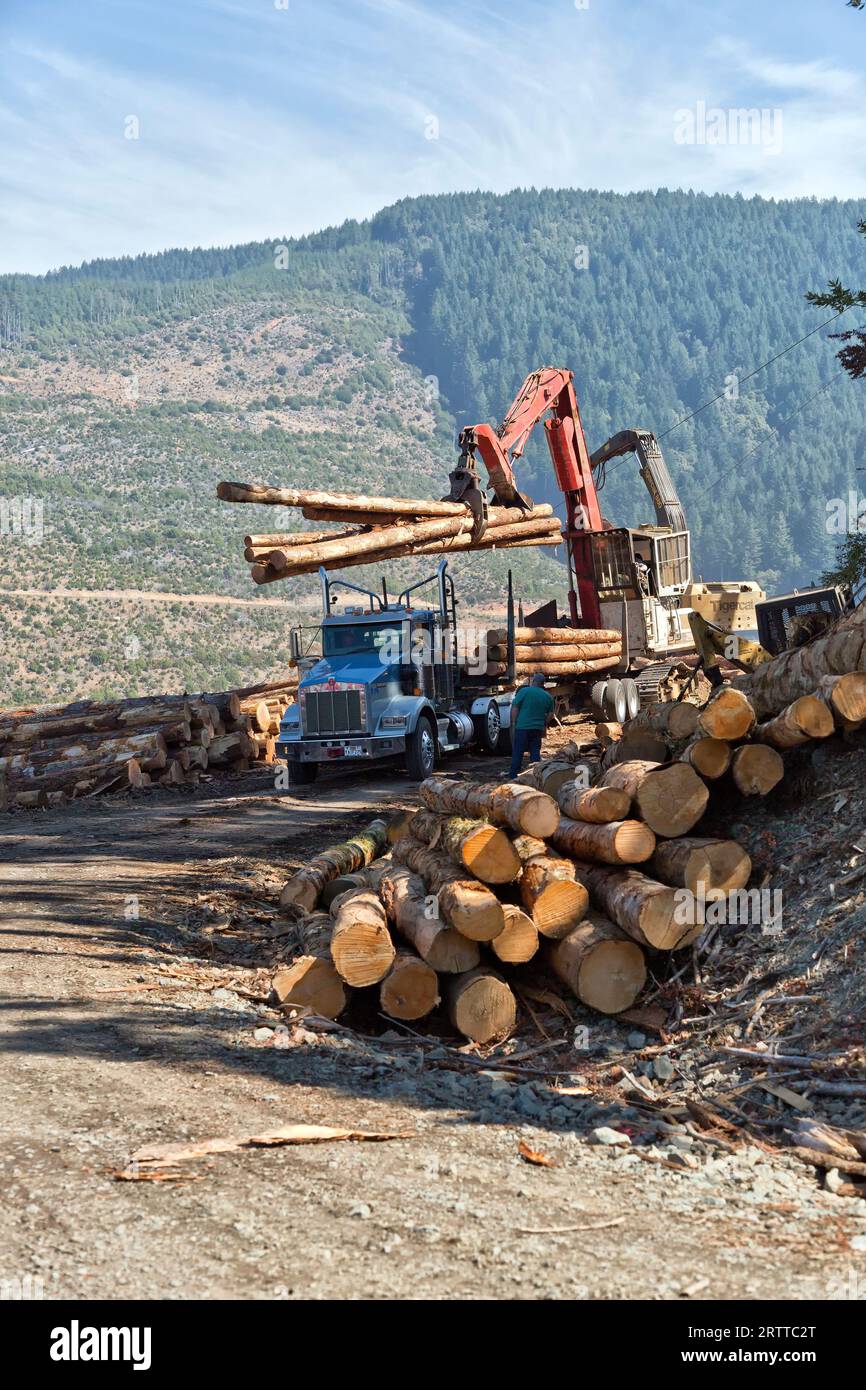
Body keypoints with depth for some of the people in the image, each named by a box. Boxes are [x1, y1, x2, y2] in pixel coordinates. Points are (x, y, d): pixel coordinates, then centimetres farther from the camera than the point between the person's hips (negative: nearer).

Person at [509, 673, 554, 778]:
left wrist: (513, 723, -2)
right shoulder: (548, 696, 9)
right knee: (535, 752, 11)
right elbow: (550, 714, 15)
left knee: (517, 752, 2)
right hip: (538, 729, 4)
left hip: (522, 727, -4)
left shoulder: (524, 691, -6)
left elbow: (515, 707, -7)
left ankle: (513, 776, 4)